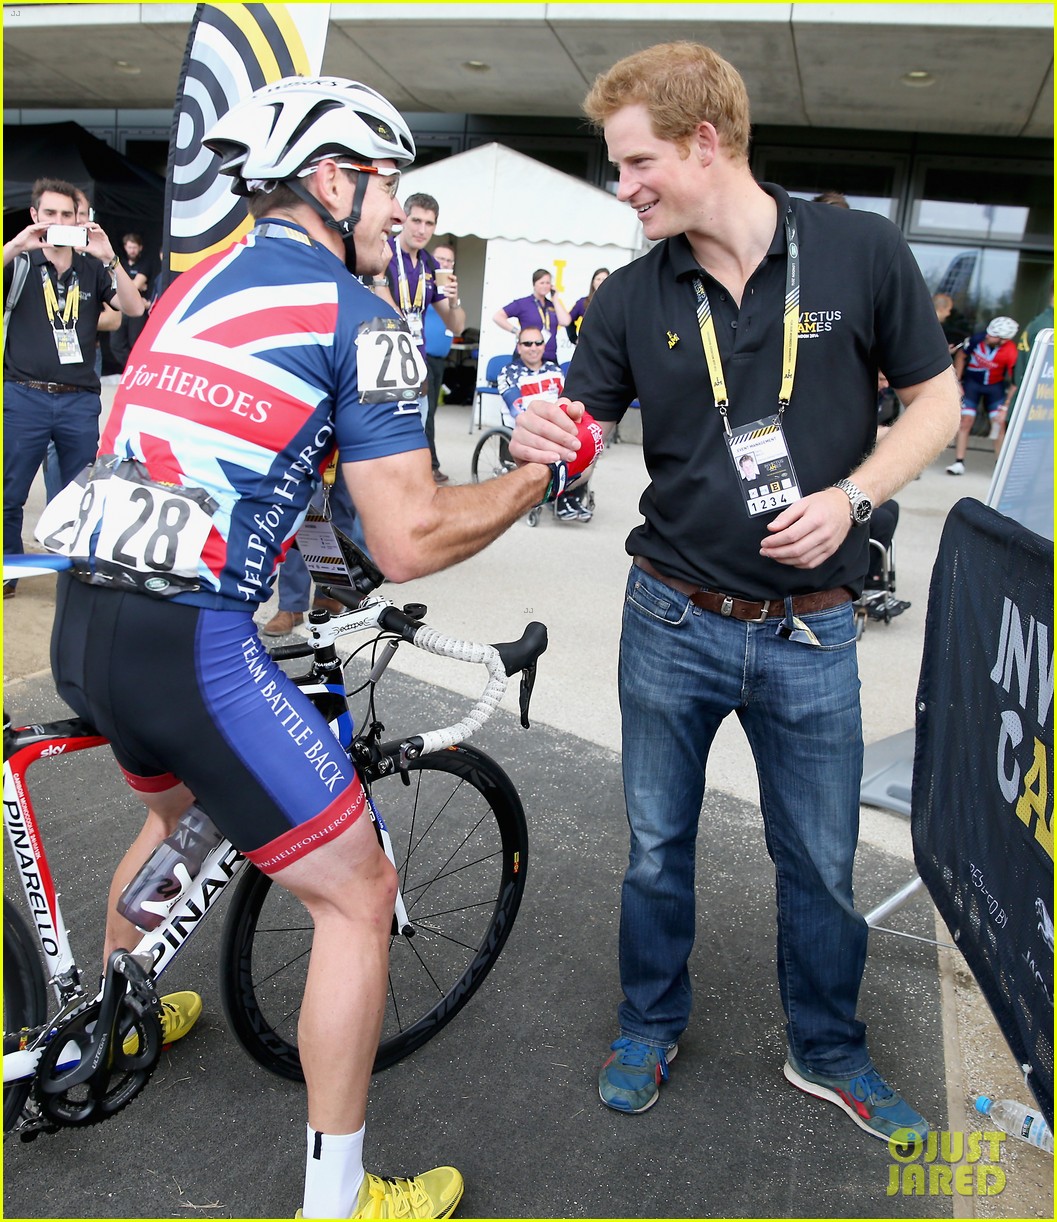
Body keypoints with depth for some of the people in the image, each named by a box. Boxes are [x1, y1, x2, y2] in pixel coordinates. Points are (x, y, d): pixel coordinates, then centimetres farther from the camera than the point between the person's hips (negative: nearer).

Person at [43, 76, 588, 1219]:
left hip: (83, 619, 9)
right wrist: (544, 473, 1)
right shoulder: (356, 316, -6)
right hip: (190, 644, -9)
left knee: (177, 809, 35)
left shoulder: (189, 285, 18)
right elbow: (409, 542, -12)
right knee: (357, 895, 4)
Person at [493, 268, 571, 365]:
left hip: (550, 359, 4)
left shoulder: (553, 305, 16)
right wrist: (516, 331, -10)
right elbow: (497, 317, -2)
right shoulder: (523, 303, 3)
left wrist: (555, 298, 5)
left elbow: (565, 322, -2)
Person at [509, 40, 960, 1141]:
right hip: (672, 625, 1)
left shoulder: (862, 251, -6)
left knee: (820, 865, 15)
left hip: (810, 635, -1)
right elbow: (574, 430, 0)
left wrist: (850, 495, -16)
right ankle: (650, 1025, 41)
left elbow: (935, 400, 2)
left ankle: (826, 1052, 42)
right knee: (656, 848, 15)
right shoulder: (631, 298, -2)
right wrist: (536, 437, -25)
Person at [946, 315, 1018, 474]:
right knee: (965, 422, -7)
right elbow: (961, 356, -5)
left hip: (996, 386, 0)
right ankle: (959, 463, -4)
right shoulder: (978, 338, -24)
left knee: (999, 424, -4)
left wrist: (1004, 409, -22)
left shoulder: (1011, 353, -27)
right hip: (972, 382, 1)